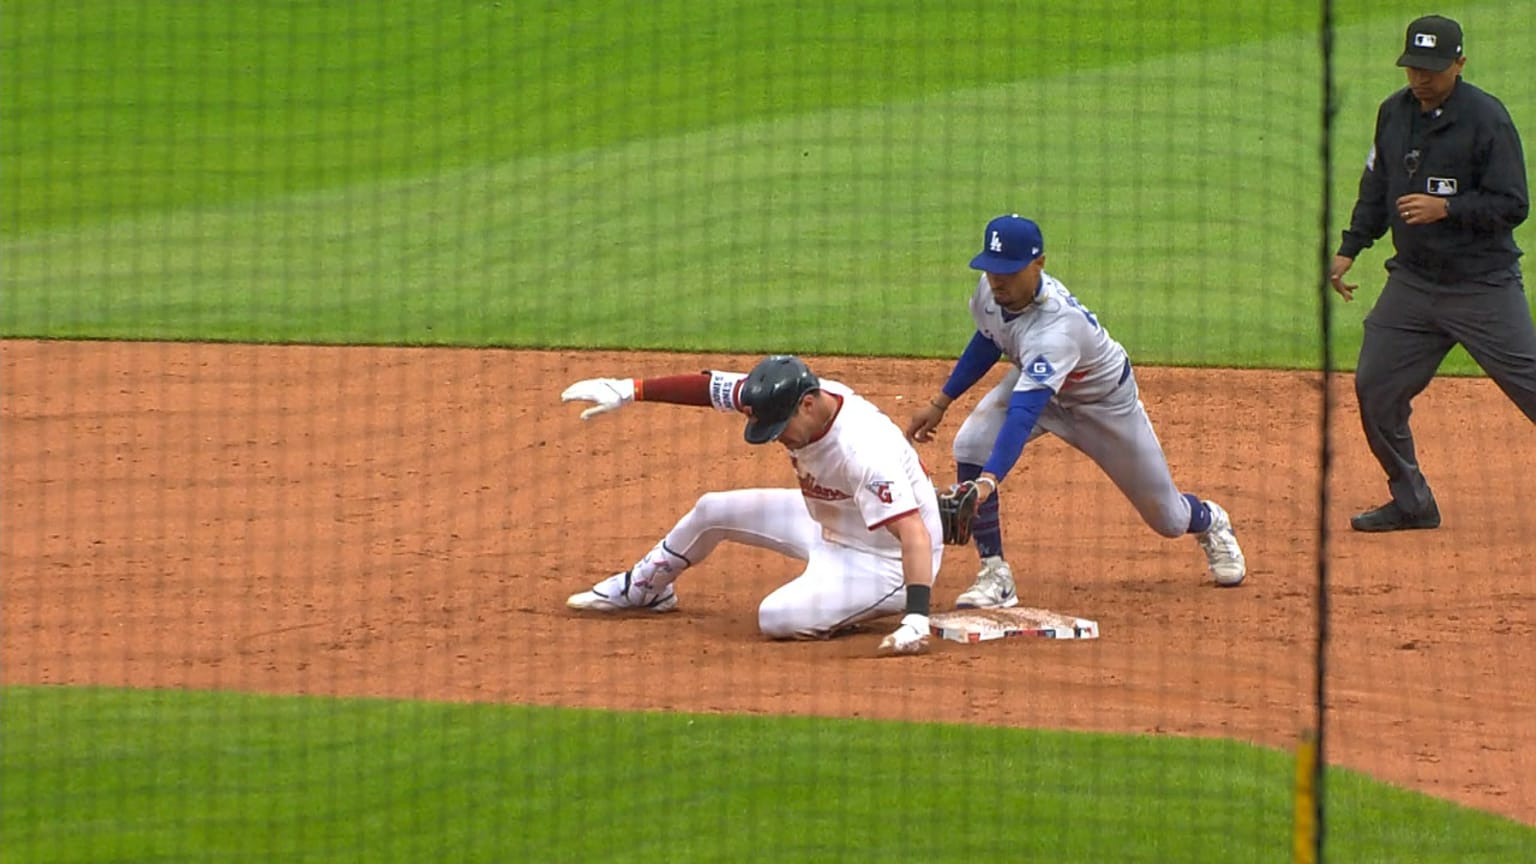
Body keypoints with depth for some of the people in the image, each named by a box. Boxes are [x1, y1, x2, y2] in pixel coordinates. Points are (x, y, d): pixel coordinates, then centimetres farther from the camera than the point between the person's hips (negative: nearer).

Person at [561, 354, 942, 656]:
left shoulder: (864, 452, -39)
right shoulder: (786, 398, -16)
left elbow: (914, 535, -45)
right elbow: (711, 386, -4)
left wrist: (916, 620, -55)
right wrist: (628, 390, -3)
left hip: (884, 561, -9)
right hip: (827, 522, 9)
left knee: (776, 618, -27)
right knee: (712, 511, 15)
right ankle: (642, 589, 43)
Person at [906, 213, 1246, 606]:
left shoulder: (1056, 327, -46)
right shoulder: (990, 293, -23)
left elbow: (1023, 414, -56)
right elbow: (988, 339, 2)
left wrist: (988, 481, -66)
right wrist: (941, 402, 3)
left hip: (1104, 401, -6)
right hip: (1033, 380, 6)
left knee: (1167, 518, 10)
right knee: (970, 445, -23)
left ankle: (1210, 522, 50)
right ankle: (994, 575, -13)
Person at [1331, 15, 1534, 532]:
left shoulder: (1487, 118, -13)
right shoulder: (1394, 113, 7)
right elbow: (1377, 188, 20)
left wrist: (1445, 208, -25)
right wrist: (1349, 249, 12)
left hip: (1484, 286, -6)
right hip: (1412, 283, 6)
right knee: (1375, 386, 2)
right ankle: (1411, 503, 17)